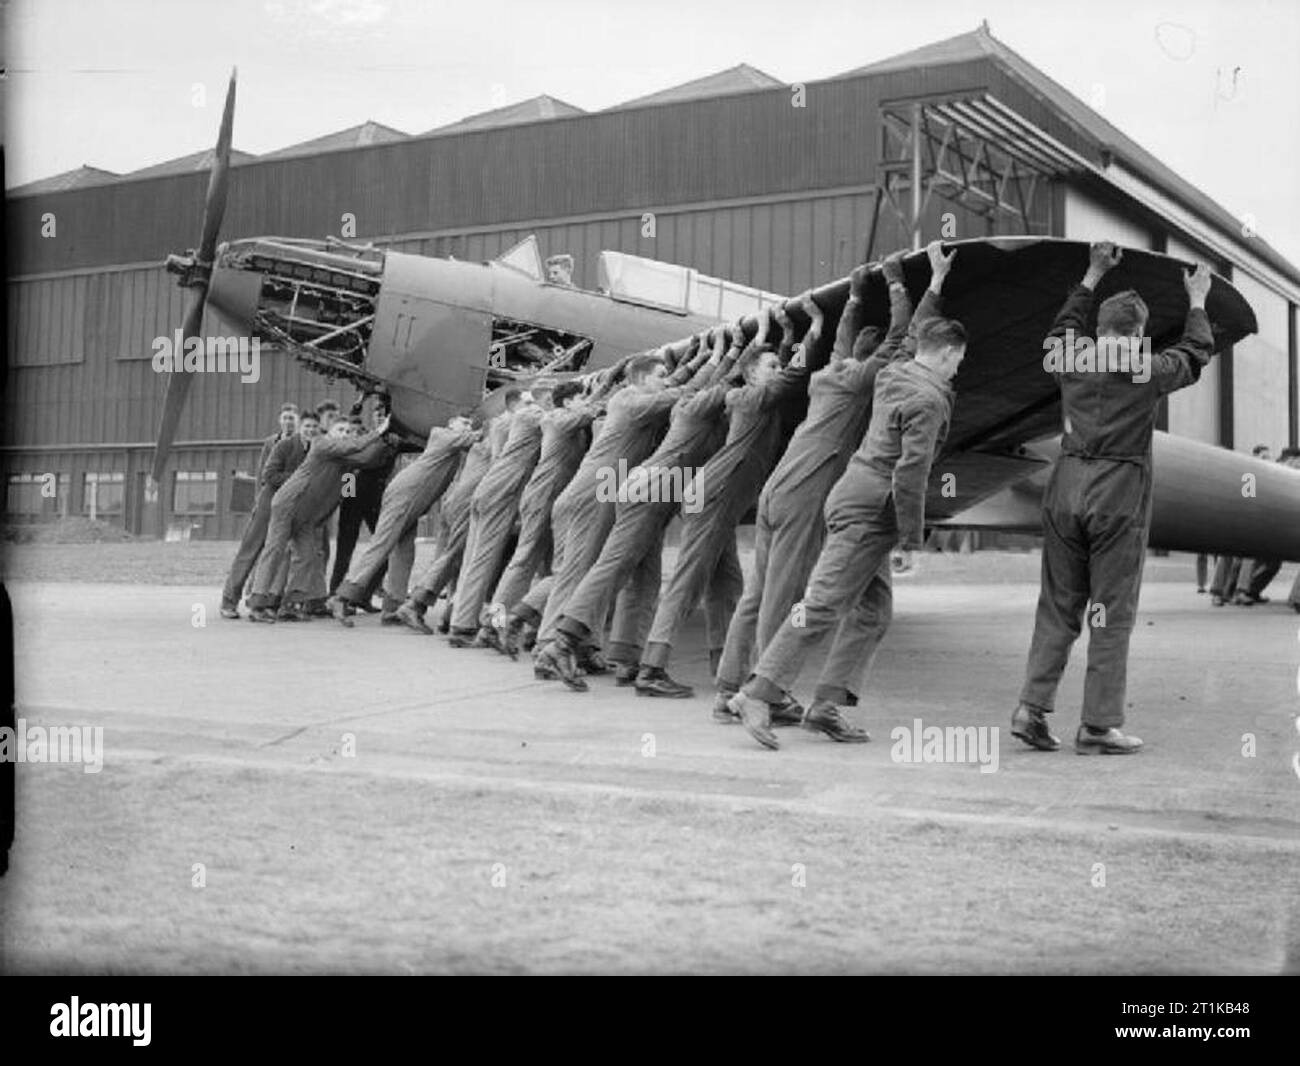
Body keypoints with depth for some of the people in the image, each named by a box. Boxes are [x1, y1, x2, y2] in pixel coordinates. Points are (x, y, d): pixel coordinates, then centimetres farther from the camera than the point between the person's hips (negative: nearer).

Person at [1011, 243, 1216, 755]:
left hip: (1066, 487, 4)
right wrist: (1197, 303, 34)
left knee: (1058, 605, 10)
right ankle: (1098, 726, 1)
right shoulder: (1145, 370, -2)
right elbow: (1196, 354, 19)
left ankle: (1033, 707, 4)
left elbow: (1064, 327, 32)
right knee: (1112, 612, 0)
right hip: (1120, 492, -4)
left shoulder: (1070, 360, 8)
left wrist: (1093, 276, 41)